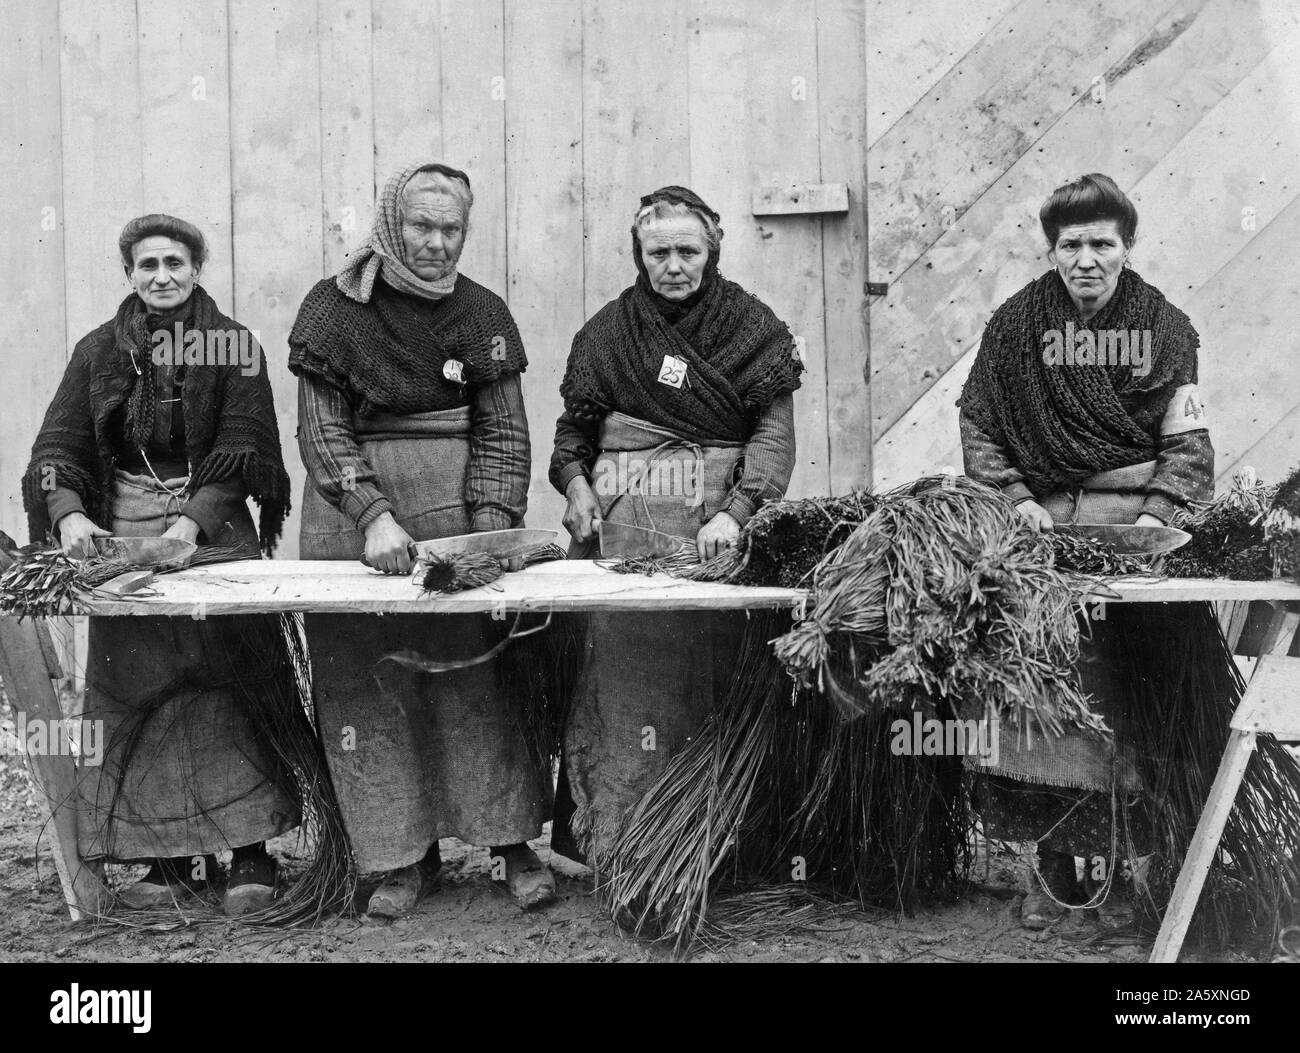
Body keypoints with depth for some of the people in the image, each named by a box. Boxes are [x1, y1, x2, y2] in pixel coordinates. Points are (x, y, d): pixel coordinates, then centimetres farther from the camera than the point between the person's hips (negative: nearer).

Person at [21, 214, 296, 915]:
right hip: (120, 530, 3)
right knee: (135, 687, -2)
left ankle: (250, 852, -3)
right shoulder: (98, 350, 11)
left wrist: (192, 523, -18)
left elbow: (243, 450, -4)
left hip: (212, 524, -2)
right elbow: (57, 447, 4)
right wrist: (68, 513, -16)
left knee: (223, 680, -9)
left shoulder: (233, 346, 4)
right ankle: (170, 857, 4)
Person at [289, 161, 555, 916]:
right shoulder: (334, 308, 0)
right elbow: (322, 431, -5)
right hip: (351, 508, 0)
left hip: (455, 503, 1)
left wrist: (492, 527, -10)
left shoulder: (482, 314, 6)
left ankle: (513, 841, 6)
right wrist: (373, 515, -18)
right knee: (368, 678, 0)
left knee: (481, 670, -4)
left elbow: (503, 431, 4)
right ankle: (404, 855, 9)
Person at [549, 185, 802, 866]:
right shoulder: (609, 329, 14)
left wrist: (735, 511, -16)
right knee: (616, 671, -6)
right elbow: (573, 427, 19)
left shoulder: (750, 326, 7)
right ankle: (616, 844, -2)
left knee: (706, 669, -6)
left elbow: (774, 431, -1)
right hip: (617, 528, 2)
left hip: (712, 533, -1)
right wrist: (575, 482, -2)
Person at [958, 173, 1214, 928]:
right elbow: (978, 424, 9)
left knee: (1130, 701, -3)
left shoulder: (1164, 326, 5)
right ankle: (1056, 867, 7)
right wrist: (1015, 497, -4)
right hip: (1044, 521, 1)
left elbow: (1188, 442, 3)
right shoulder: (1018, 323, 7)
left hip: (1134, 516, 0)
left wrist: (1158, 516, -11)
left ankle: (1121, 869, 9)